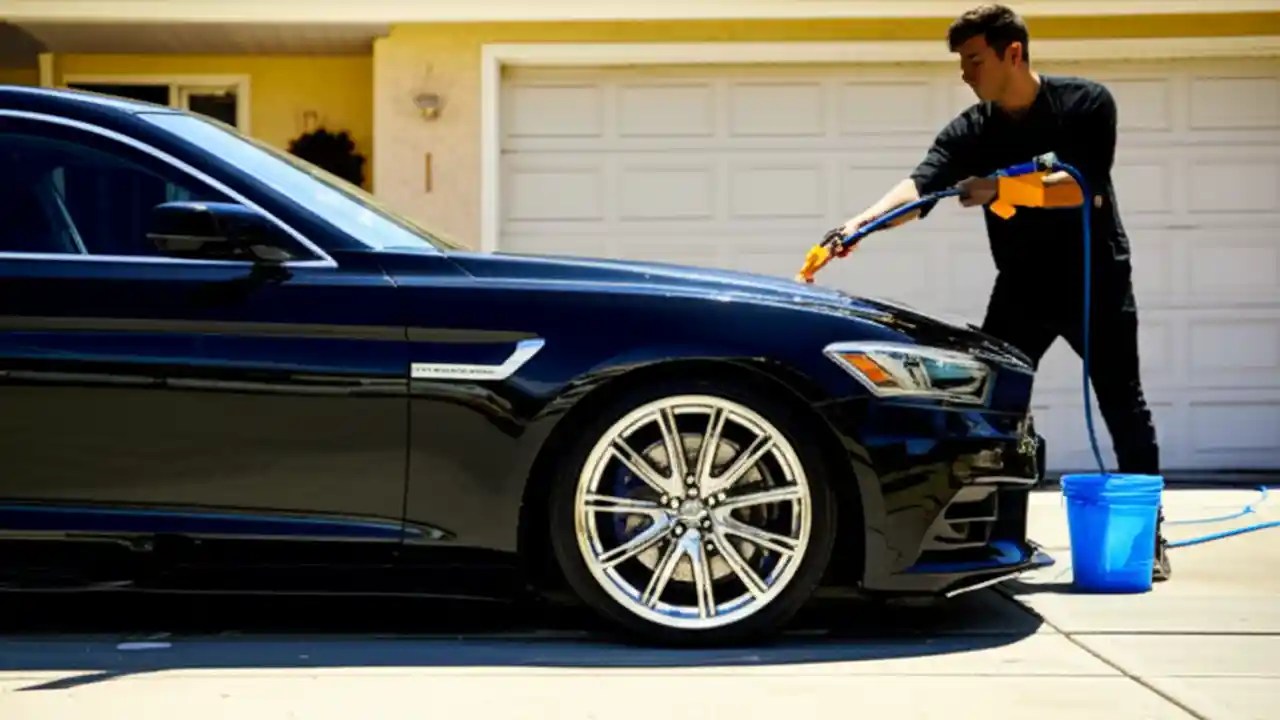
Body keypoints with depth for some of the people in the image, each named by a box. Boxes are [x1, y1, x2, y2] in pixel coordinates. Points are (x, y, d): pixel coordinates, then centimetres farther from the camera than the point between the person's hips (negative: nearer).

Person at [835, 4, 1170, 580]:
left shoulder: (1086, 103, -13)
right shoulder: (968, 132, -6)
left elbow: (1087, 187, -24)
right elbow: (919, 186, -22)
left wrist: (1001, 188, -32)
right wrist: (864, 222, -40)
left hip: (1097, 283, -3)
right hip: (1022, 288, 3)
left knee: (1124, 409, 5)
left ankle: (1150, 532, 16)